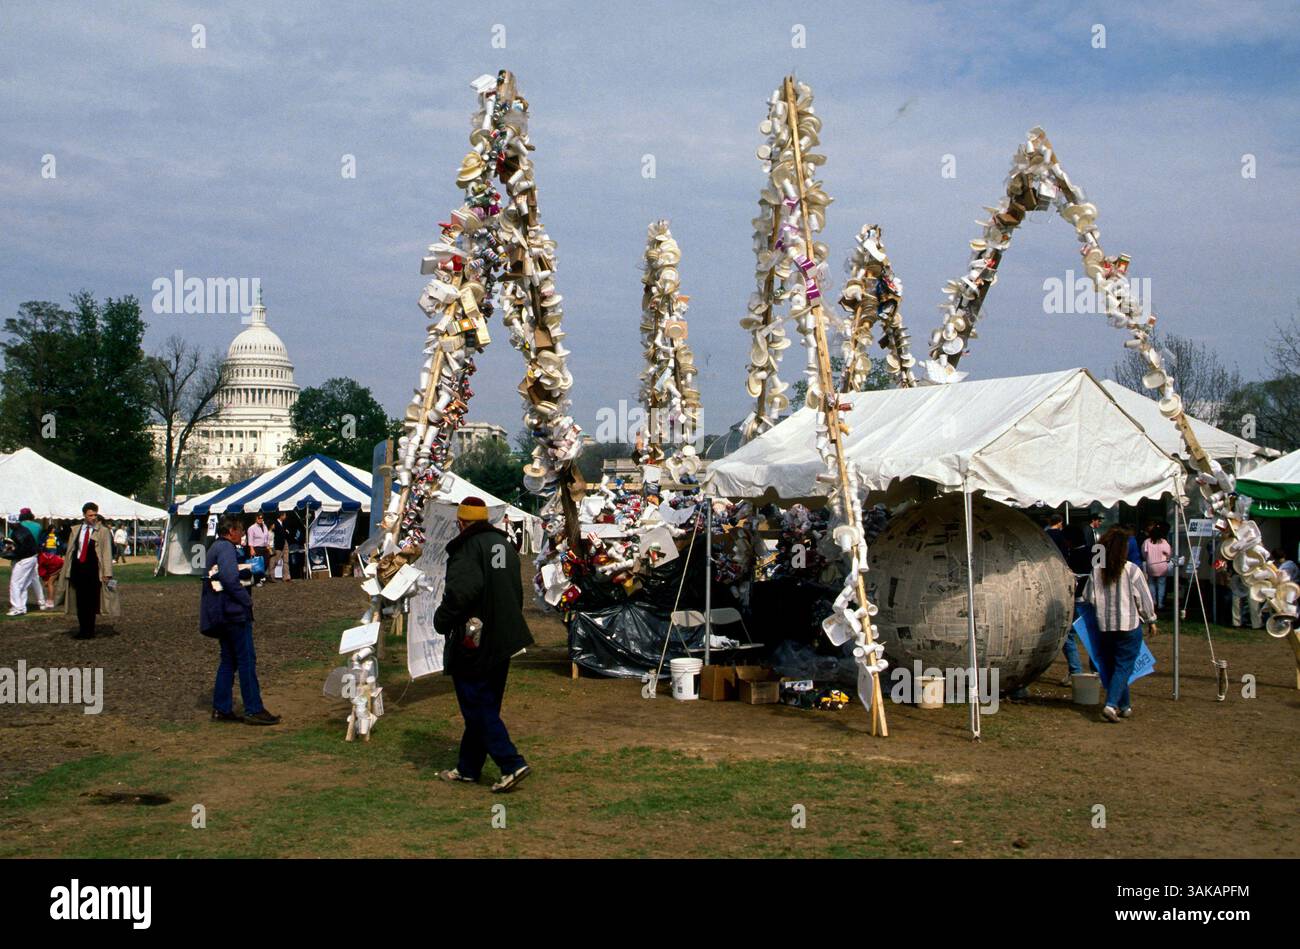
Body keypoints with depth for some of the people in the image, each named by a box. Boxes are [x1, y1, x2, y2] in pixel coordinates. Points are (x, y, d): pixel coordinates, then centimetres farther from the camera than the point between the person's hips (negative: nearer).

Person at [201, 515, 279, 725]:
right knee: (247, 660, -6)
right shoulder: (226, 548, -14)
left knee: (228, 660, 13)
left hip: (223, 615, 10)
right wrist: (247, 599, -16)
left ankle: (221, 709, 14)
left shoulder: (216, 547, 17)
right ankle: (254, 710, -3)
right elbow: (230, 579, -26)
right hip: (234, 613, -10)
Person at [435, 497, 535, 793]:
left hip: (473, 641, -8)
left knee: (478, 707, -3)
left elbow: (461, 590, -28)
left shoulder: (467, 546, -13)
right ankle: (468, 768, 24)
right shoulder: (505, 545, 14)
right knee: (484, 706, 15)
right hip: (503, 641, 8)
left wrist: (442, 620, -14)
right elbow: (517, 592, 19)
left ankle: (512, 764, -10)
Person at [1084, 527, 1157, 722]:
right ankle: (1111, 705, -15)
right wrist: (1150, 620, 8)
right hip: (1129, 625, -4)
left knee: (1111, 666, 16)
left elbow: (1089, 597, 4)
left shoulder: (1097, 570, -2)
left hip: (1104, 626, 4)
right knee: (1123, 667, 0)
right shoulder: (1131, 570, -12)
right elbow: (1143, 598, -5)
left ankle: (1124, 706, 25)